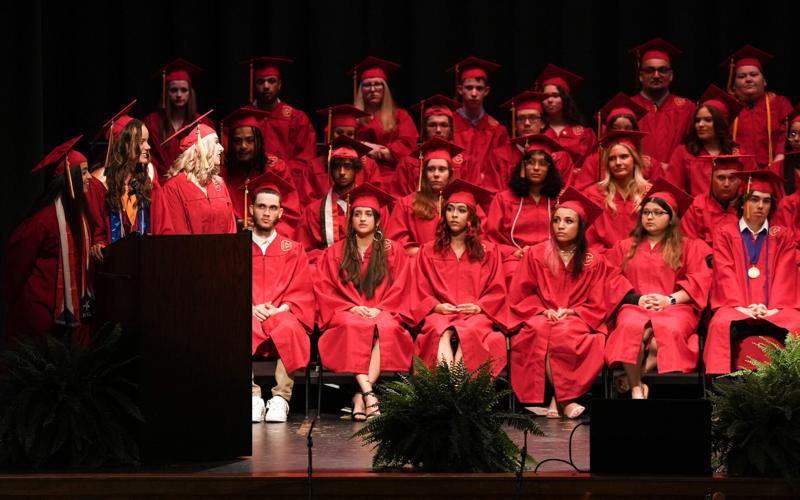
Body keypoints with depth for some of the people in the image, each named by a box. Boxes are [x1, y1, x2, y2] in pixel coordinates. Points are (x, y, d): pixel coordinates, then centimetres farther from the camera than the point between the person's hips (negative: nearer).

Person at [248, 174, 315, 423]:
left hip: (283, 316, 0)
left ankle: (281, 398, -35)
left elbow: (303, 293, 10)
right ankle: (252, 397, -35)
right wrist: (250, 308, -11)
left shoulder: (293, 250, 20)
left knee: (290, 329, -38)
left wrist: (281, 309, -10)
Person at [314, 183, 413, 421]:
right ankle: (369, 393, -49)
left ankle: (360, 395, -43)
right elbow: (324, 290, 8)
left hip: (382, 313, 0)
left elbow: (398, 290, 9)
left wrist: (378, 309, -9)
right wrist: (352, 308, -8)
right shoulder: (335, 252, 17)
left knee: (386, 328, -37)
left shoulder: (392, 251, 16)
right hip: (347, 313, 0)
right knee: (354, 327, -38)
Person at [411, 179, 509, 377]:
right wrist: (436, 306, -7)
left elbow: (497, 291, 11)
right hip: (440, 314, 0)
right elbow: (422, 292, 13)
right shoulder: (429, 251, 18)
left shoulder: (488, 251, 16)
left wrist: (478, 307, -8)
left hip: (476, 314, 0)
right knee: (439, 327, -38)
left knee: (472, 329, -38)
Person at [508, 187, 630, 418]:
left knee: (565, 333, -37)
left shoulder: (594, 262, 7)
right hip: (539, 319, 0)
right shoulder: (536, 255, 8)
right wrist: (543, 311, -8)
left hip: (576, 320, 0)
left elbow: (598, 306, 7)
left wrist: (571, 312, -10)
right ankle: (564, 398, -31)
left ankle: (559, 398, -28)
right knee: (542, 330, -37)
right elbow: (519, 295, 9)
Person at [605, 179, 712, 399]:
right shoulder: (624, 247, 24)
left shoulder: (690, 247, 20)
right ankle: (636, 388, -39)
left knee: (671, 329, -40)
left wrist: (670, 299, -9)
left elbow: (699, 282, 6)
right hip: (634, 306, 1)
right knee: (632, 325, -39)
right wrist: (637, 299, -6)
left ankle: (637, 375, -31)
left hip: (674, 307, -1)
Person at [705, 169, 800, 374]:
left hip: (774, 309, 1)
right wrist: (742, 306, -15)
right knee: (723, 324, -35)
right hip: (736, 307, -1)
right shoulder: (724, 234, 12)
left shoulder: (783, 236, 17)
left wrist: (773, 307, -11)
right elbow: (725, 275, 1)